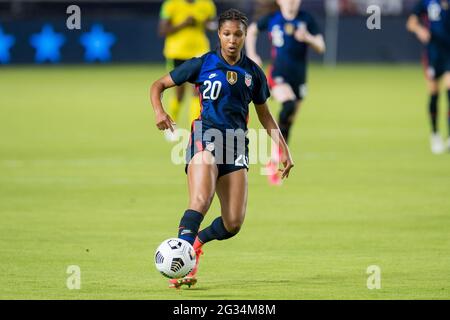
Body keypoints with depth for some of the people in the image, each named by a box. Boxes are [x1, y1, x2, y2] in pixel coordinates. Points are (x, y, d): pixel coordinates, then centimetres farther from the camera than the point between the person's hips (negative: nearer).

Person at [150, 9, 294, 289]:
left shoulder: (253, 73, 12)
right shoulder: (203, 64, 3)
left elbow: (264, 114, 24)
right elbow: (159, 85, 8)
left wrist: (284, 148, 18)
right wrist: (159, 111, -12)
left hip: (236, 145, 4)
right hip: (205, 137, -4)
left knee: (233, 224, -4)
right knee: (200, 202, -28)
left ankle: (196, 240, 27)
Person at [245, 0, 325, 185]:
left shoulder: (306, 20, -1)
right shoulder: (272, 20, -1)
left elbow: (321, 47, -1)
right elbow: (251, 31, 17)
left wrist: (307, 38, -21)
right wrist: (251, 55, 7)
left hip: (299, 77, 3)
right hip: (279, 75, -3)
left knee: (289, 122, 8)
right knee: (288, 105, -31)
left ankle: (274, 163, 22)